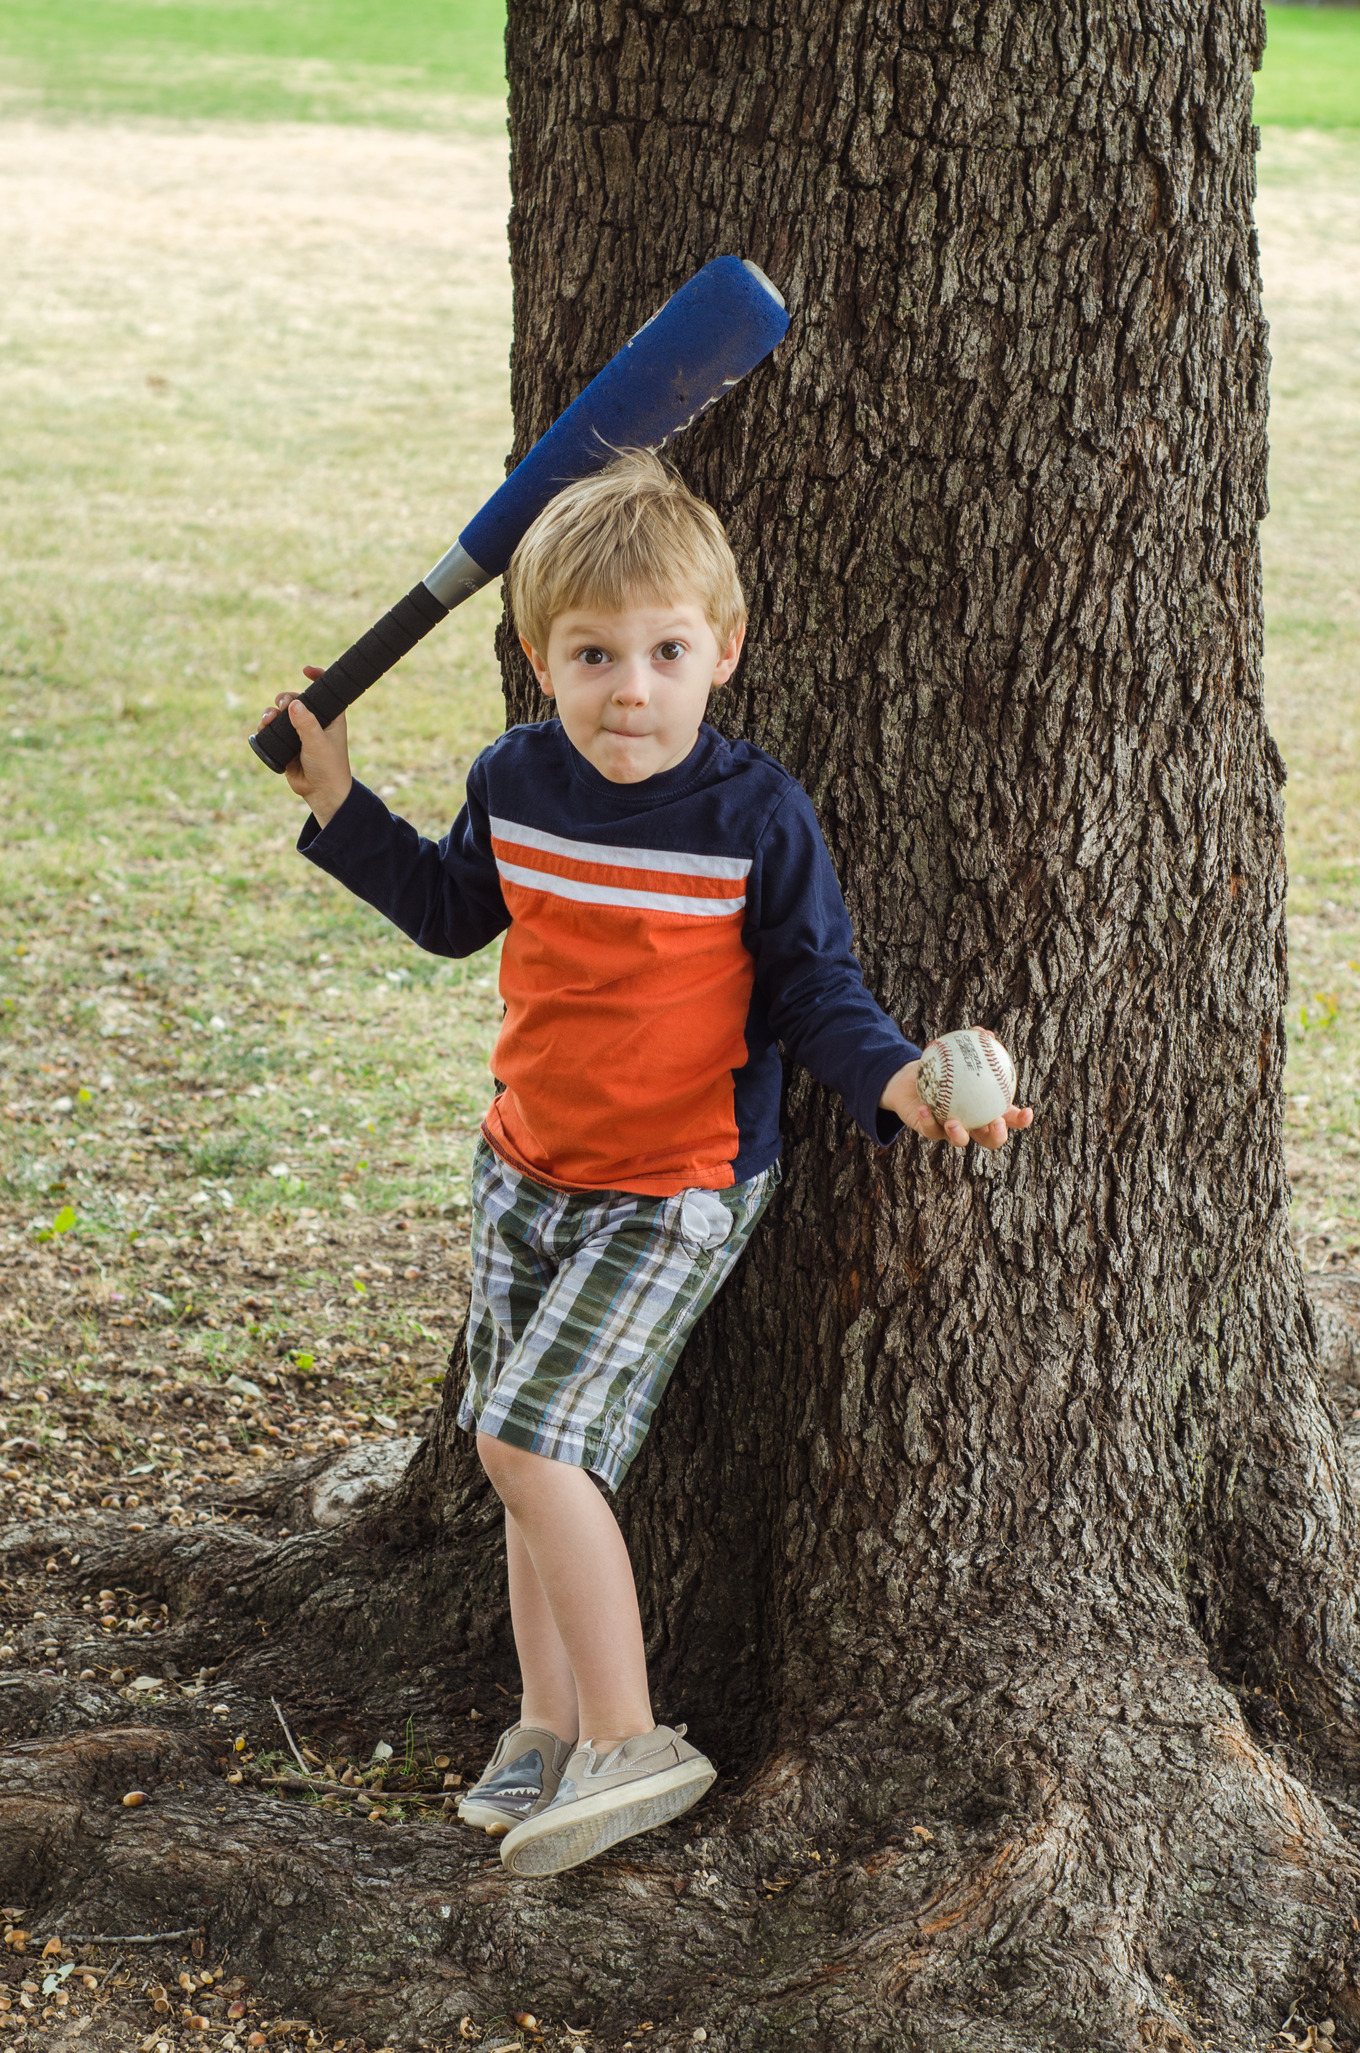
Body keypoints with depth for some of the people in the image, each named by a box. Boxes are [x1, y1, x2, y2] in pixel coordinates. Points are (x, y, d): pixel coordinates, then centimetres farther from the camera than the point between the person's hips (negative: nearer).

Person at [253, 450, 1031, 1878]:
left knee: (531, 1440, -15)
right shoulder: (514, 784, -3)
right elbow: (454, 910, 17)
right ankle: (552, 1727, 26)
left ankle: (629, 1744, -4)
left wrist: (894, 1082, -28)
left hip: (676, 1190, -6)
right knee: (524, 1455, 11)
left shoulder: (756, 817, -17)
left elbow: (815, 988, -10)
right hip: (524, 1169, 6)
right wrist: (339, 805, 12)